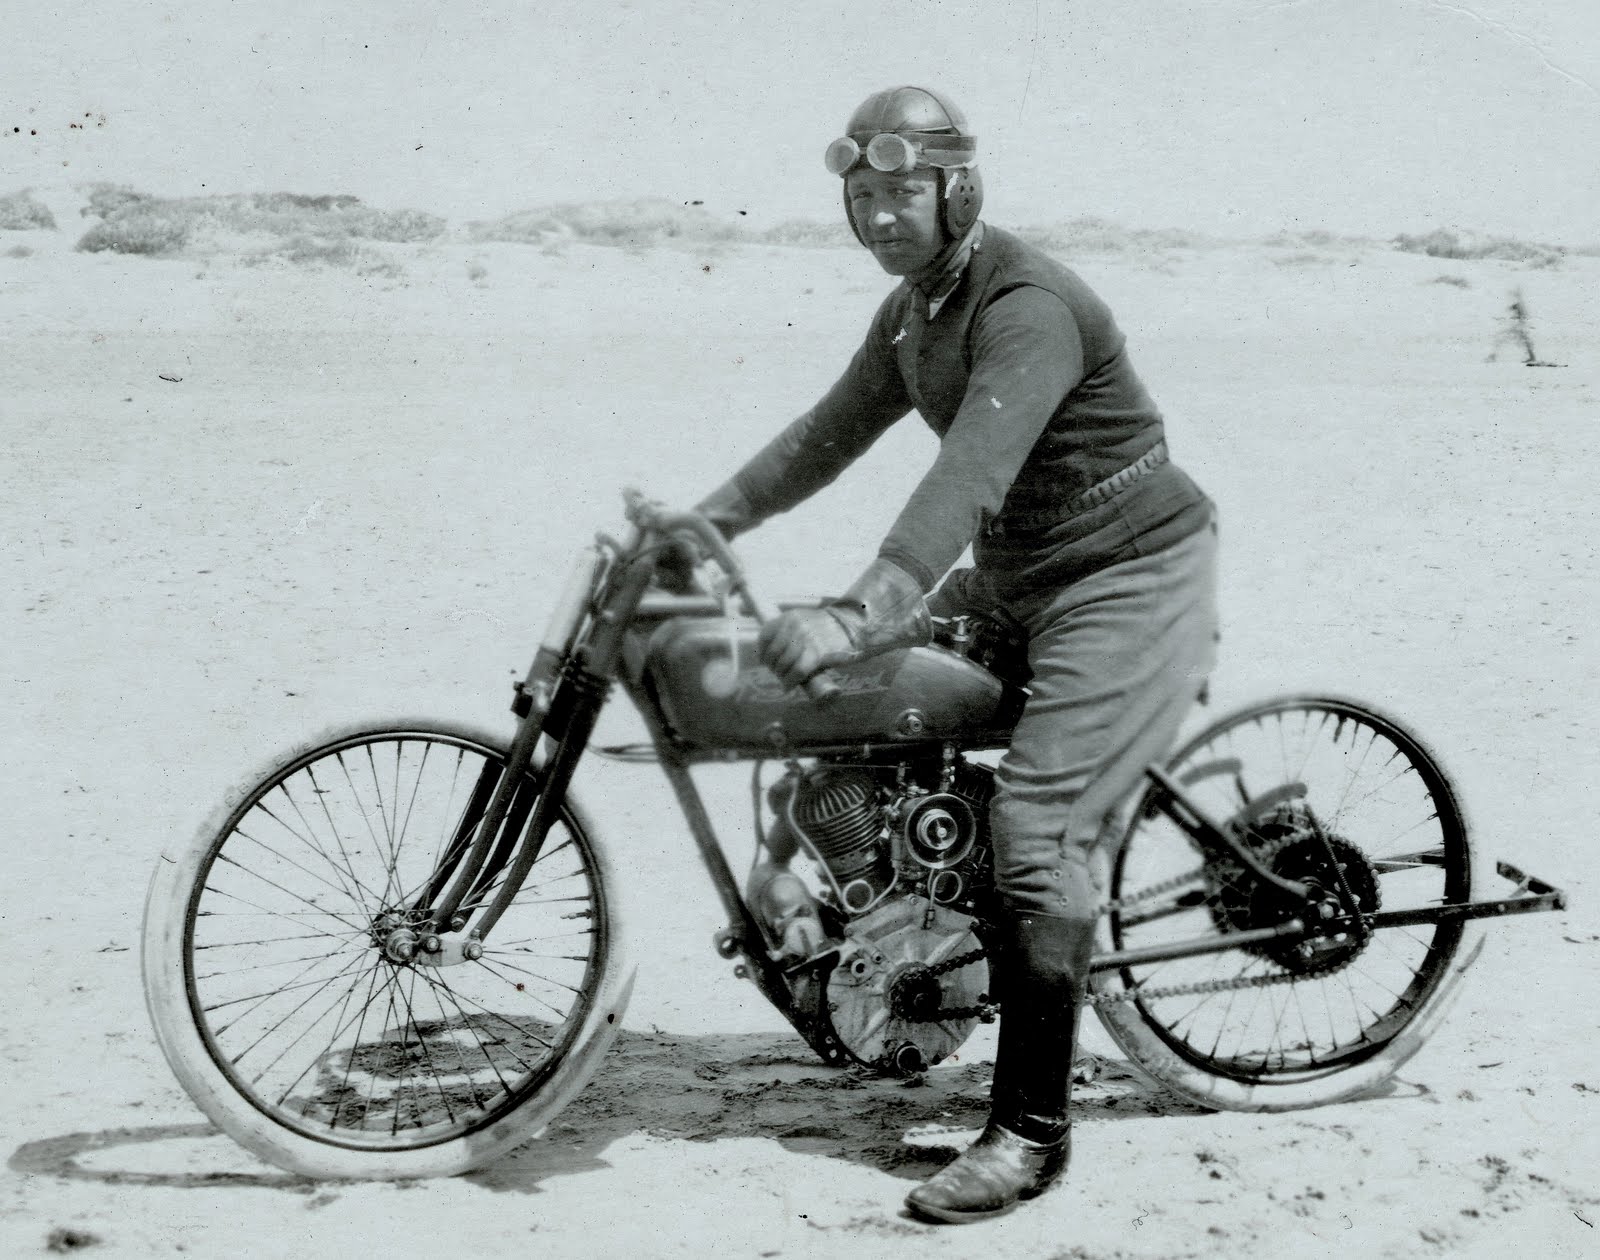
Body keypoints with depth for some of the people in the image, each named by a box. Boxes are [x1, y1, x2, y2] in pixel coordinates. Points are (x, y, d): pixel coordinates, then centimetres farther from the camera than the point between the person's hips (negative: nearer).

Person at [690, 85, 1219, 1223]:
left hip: (1129, 576, -10)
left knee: (1038, 824, -18)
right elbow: (833, 431, 17)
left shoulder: (1028, 307, -25)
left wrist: (855, 618, -47)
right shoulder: (914, 309, 6)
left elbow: (968, 480, -38)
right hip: (1011, 575, 10)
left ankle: (1032, 1130, -11)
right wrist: (710, 519, 11)